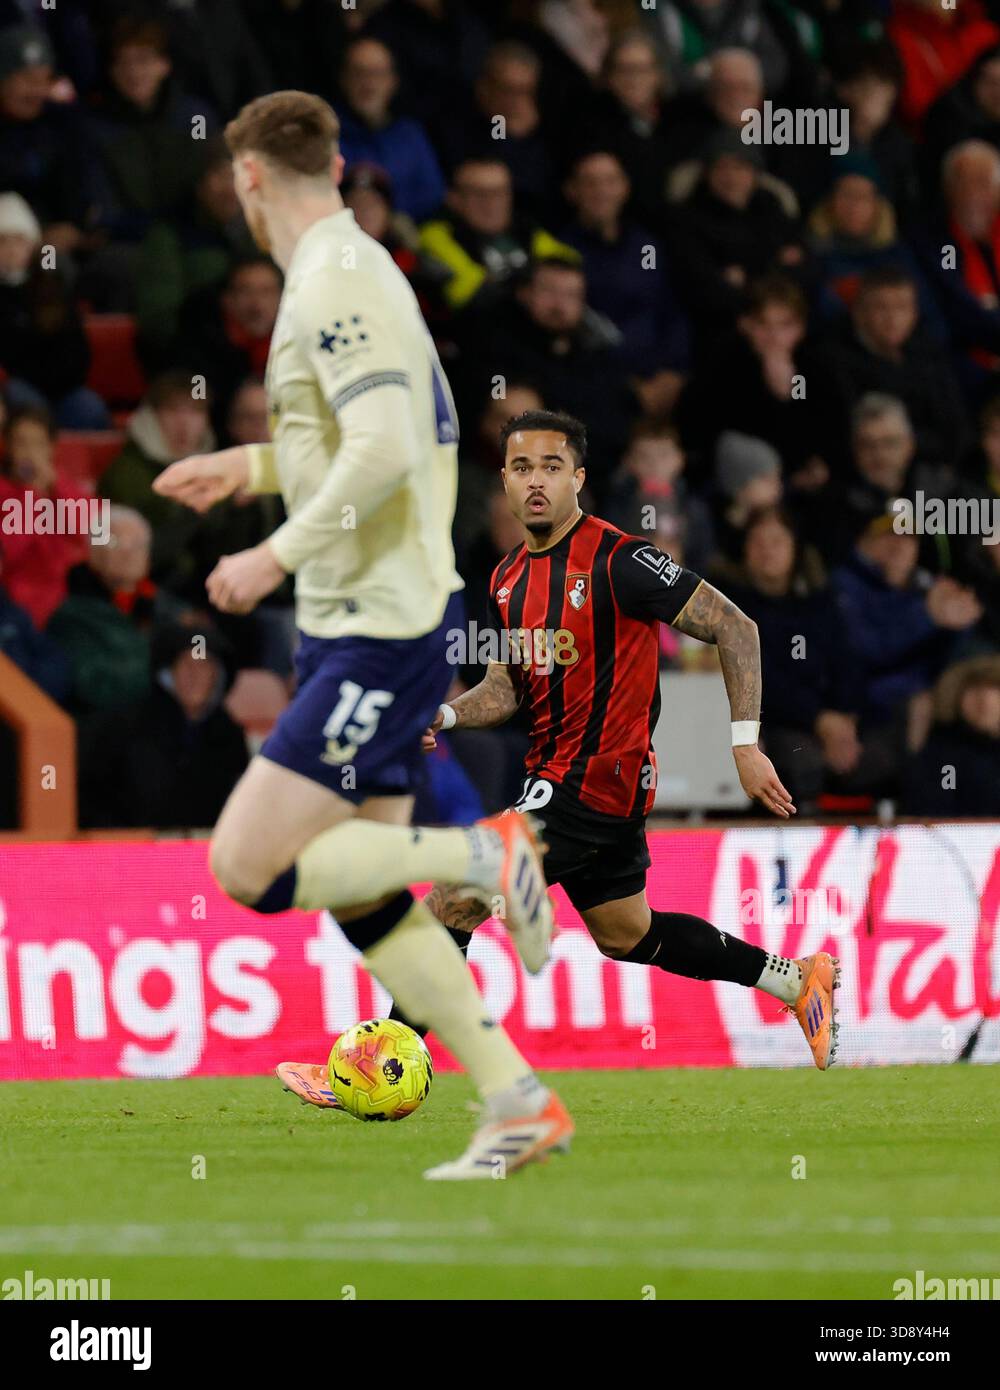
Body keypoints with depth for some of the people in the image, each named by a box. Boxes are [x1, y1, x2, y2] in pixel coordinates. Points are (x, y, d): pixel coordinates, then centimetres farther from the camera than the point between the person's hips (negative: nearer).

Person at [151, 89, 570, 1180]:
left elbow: (384, 447, -26)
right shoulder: (354, 269, 16)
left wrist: (281, 553, -20)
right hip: (360, 627, 10)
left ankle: (483, 855, -10)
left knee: (246, 867, -12)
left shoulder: (336, 283, -15)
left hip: (379, 632, -10)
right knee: (361, 898, 8)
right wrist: (249, 466, 26)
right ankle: (518, 1103, 7)